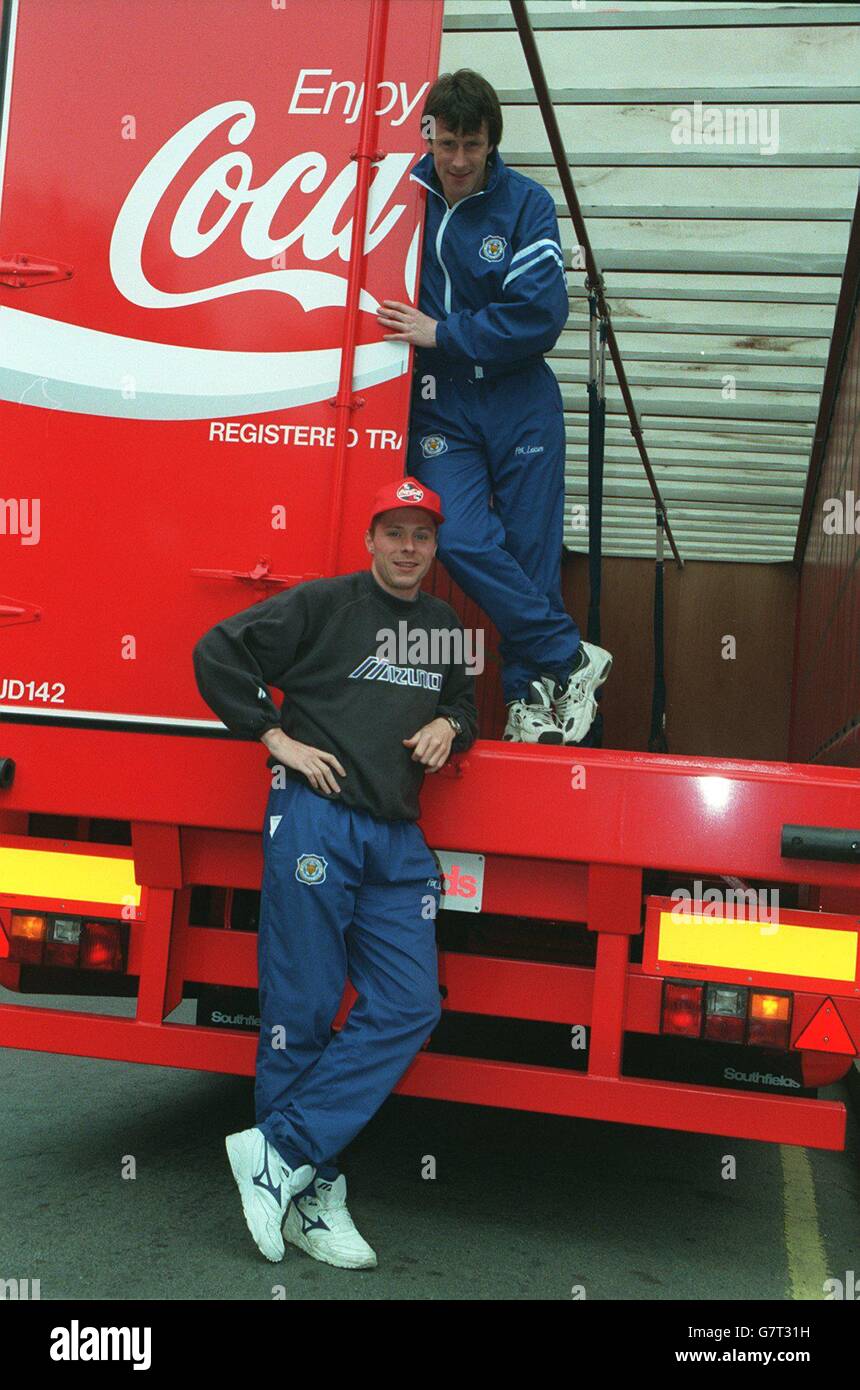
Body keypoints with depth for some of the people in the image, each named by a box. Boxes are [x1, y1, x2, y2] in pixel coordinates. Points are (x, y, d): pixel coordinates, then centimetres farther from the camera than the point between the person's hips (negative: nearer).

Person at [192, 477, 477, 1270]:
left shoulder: (444, 627, 18)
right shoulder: (323, 604, 0)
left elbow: (464, 705, 31)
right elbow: (218, 653, -2)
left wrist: (449, 726, 7)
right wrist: (278, 738, -6)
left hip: (397, 836, 6)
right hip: (316, 820, -6)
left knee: (410, 1007, -3)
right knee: (303, 1009, -2)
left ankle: (281, 1153, 2)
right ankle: (310, 1194, 10)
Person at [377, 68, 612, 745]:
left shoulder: (527, 202, -2)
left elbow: (541, 313, -12)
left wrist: (441, 333, -14)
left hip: (518, 401, -1)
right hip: (439, 403, 1)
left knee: (530, 551, 1)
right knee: (462, 540, -15)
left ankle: (531, 696, 16)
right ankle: (572, 659, -1)